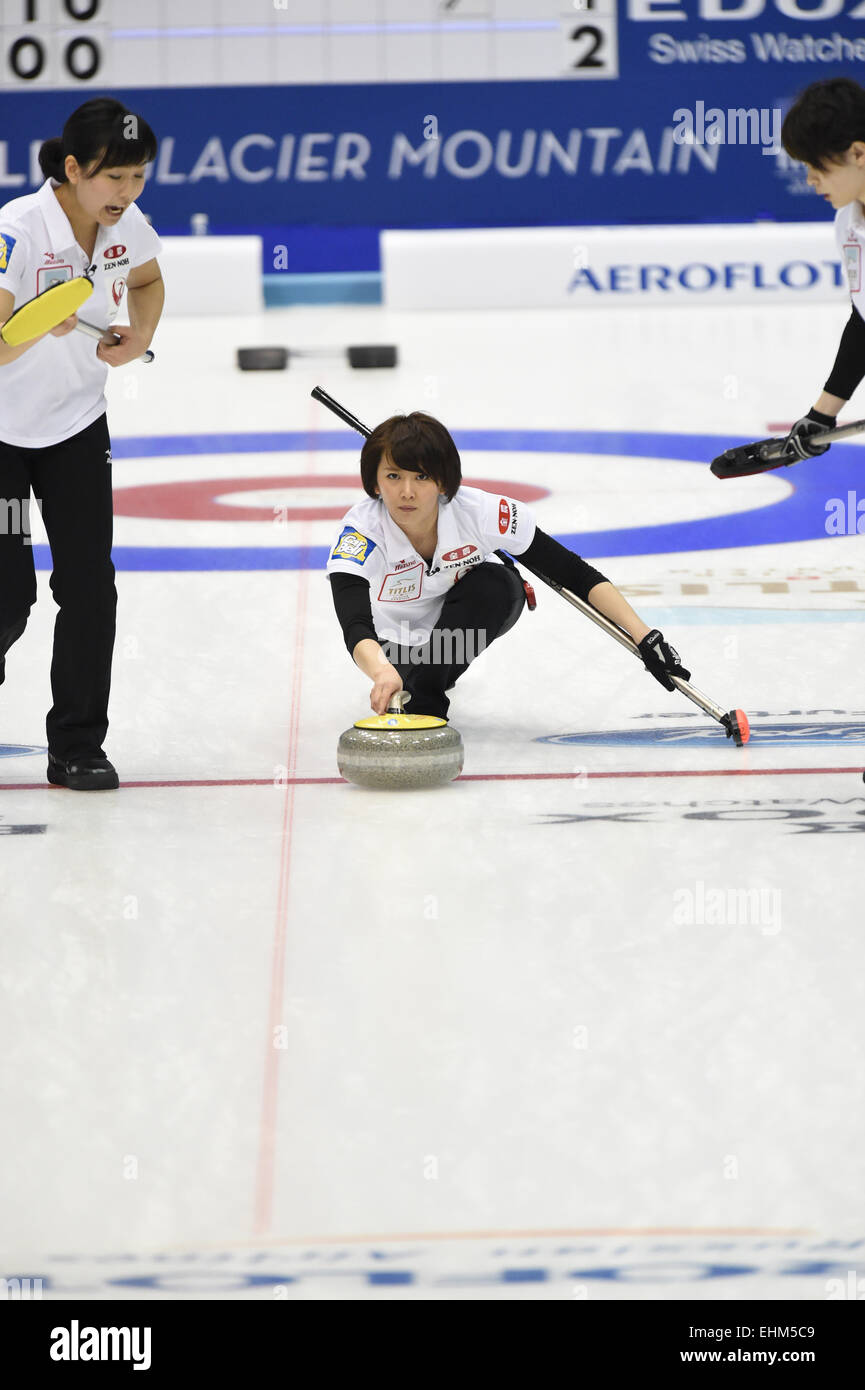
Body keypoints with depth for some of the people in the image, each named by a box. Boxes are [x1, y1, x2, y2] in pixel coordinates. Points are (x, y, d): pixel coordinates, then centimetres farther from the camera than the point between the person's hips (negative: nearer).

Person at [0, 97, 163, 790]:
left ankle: (78, 745, 8)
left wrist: (138, 338, -4)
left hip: (78, 423, 4)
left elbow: (147, 282, 14)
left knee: (89, 584, -3)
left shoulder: (128, 225, -10)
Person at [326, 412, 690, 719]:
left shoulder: (480, 512, -33)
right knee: (392, 695, -21)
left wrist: (643, 636, -38)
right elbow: (354, 625, -50)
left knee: (498, 584, -30)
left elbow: (572, 573, -28)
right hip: (396, 638, 2)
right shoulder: (361, 532, -36)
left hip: (469, 616, -2)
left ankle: (427, 692, -18)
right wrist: (383, 673, -73)